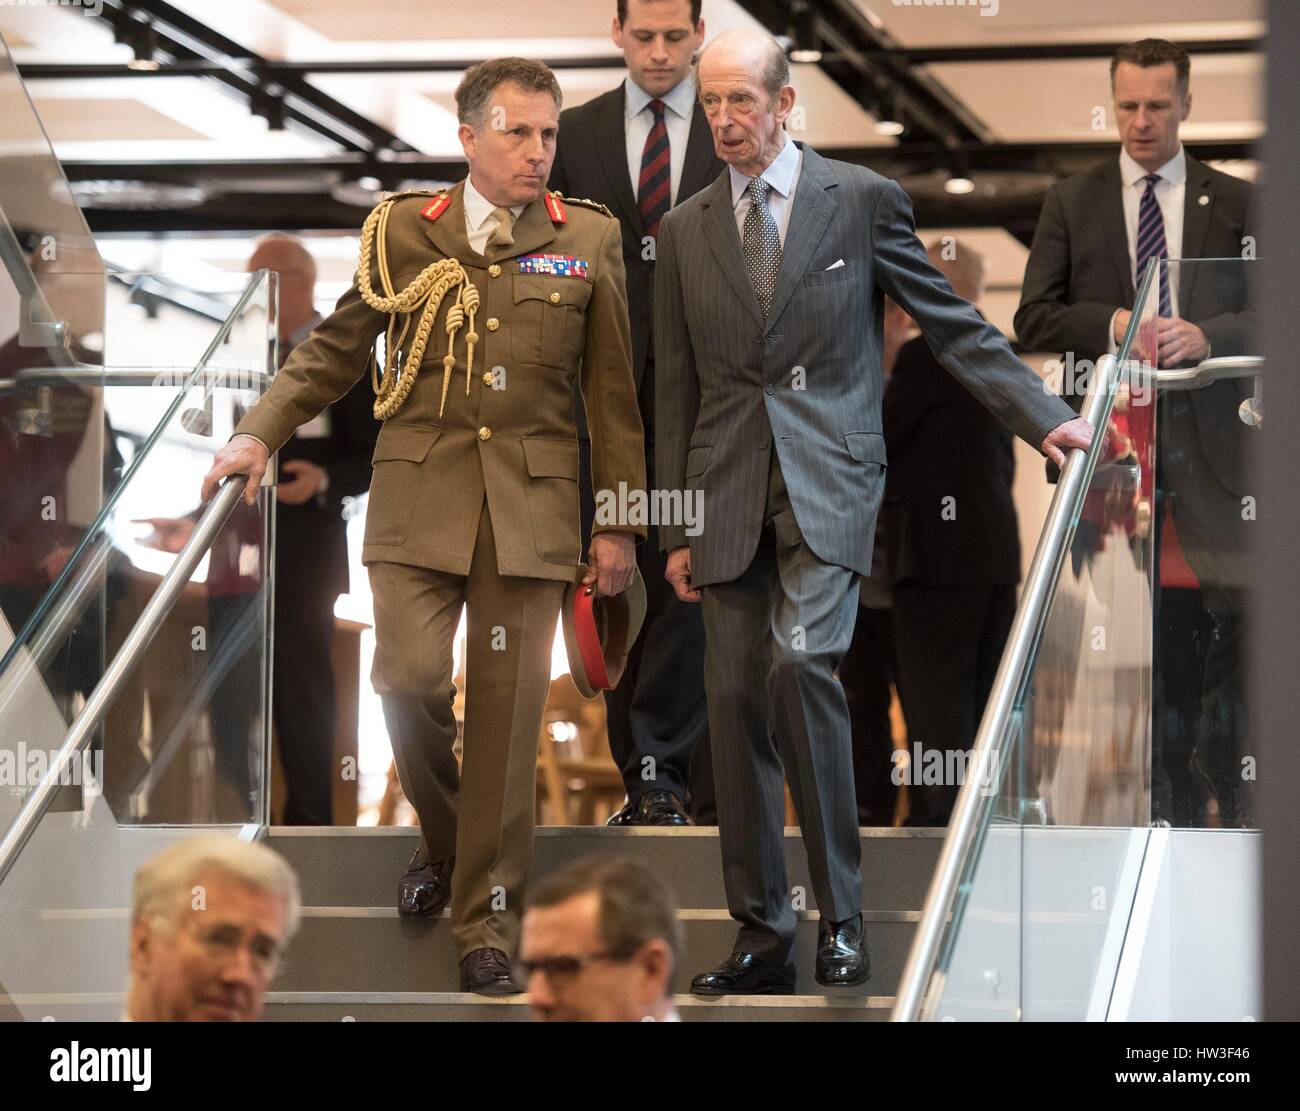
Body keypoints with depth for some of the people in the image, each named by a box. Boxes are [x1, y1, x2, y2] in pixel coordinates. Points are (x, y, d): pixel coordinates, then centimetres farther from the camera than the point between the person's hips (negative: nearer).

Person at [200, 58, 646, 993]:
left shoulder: (589, 240, 6)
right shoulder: (404, 232, 5)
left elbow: (614, 391, 8)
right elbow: (336, 347, 11)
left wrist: (620, 523, 7)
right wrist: (261, 432, -2)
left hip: (533, 503, 0)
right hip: (420, 492, 0)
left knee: (507, 708, -1)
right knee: (410, 678, -10)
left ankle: (489, 922, 9)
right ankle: (443, 841, 21)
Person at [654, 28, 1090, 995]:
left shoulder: (863, 201, 2)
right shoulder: (685, 232, 11)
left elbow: (952, 324, 7)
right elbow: (676, 392, 13)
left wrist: (1042, 416, 0)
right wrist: (676, 531, 10)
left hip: (828, 480, -4)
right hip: (729, 494, 4)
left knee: (801, 662, -22)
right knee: (736, 702, 1)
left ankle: (841, 916, -13)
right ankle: (763, 935, 9)